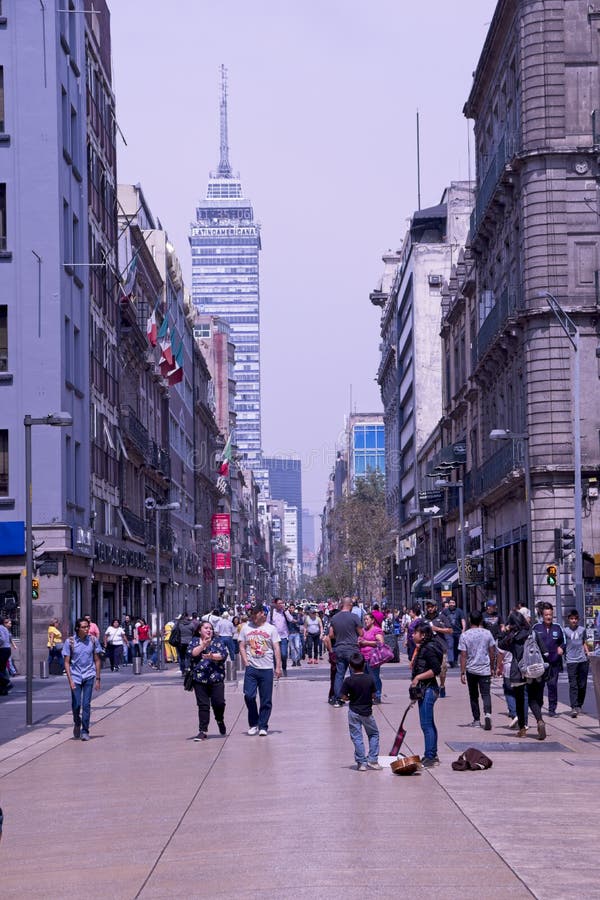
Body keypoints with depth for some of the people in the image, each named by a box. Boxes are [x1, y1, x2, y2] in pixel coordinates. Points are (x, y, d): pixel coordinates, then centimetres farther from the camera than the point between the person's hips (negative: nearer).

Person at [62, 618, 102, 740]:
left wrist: (98, 678, 4)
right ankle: (77, 724, 27)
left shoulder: (93, 640, 1)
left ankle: (85, 731, 3)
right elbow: (66, 662, -3)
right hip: (75, 676, -1)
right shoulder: (70, 642, -5)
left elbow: (97, 660, 7)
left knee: (86, 705, -4)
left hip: (89, 676, 1)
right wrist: (70, 680, -10)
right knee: (76, 704, 0)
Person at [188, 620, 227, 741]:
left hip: (216, 677, 0)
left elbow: (223, 654, -5)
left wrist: (212, 656, -20)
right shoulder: (194, 641, 10)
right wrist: (203, 645, -16)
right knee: (203, 705, -1)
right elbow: (191, 653, -8)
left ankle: (220, 720, 27)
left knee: (219, 702, -5)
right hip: (199, 678, 0)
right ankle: (202, 731, 5)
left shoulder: (218, 641, 8)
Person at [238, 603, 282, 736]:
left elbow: (276, 648, 4)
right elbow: (242, 646, 10)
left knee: (266, 699, 0)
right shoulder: (246, 628, 9)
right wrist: (246, 661, -4)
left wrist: (278, 666, -2)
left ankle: (263, 726, 9)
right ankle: (253, 724, 9)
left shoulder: (271, 629, 5)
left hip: (267, 669, -1)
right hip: (251, 668, 1)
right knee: (249, 696, -8)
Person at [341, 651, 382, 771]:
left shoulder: (348, 681, -13)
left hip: (354, 712, -1)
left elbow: (344, 697, -10)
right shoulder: (370, 679, -9)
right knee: (374, 734, 18)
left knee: (356, 737, 7)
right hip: (367, 711, 1)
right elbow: (373, 695, -1)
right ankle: (373, 760, 12)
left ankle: (361, 762, 6)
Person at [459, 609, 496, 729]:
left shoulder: (464, 636, -6)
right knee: (486, 694, -1)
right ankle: (487, 714, -26)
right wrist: (492, 667, 16)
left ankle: (477, 719, 19)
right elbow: (492, 653, 3)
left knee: (473, 695, 14)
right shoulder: (487, 633, -2)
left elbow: (463, 656, -8)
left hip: (471, 670, 0)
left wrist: (462, 673, -4)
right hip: (485, 669, 0)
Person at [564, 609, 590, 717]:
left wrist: (588, 653, 6)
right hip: (571, 661, -3)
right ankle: (574, 708, -16)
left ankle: (579, 705, 20)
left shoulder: (582, 630, 12)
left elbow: (584, 643, 19)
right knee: (573, 685, -10)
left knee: (582, 685, 6)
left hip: (583, 660, 3)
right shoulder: (565, 631, 4)